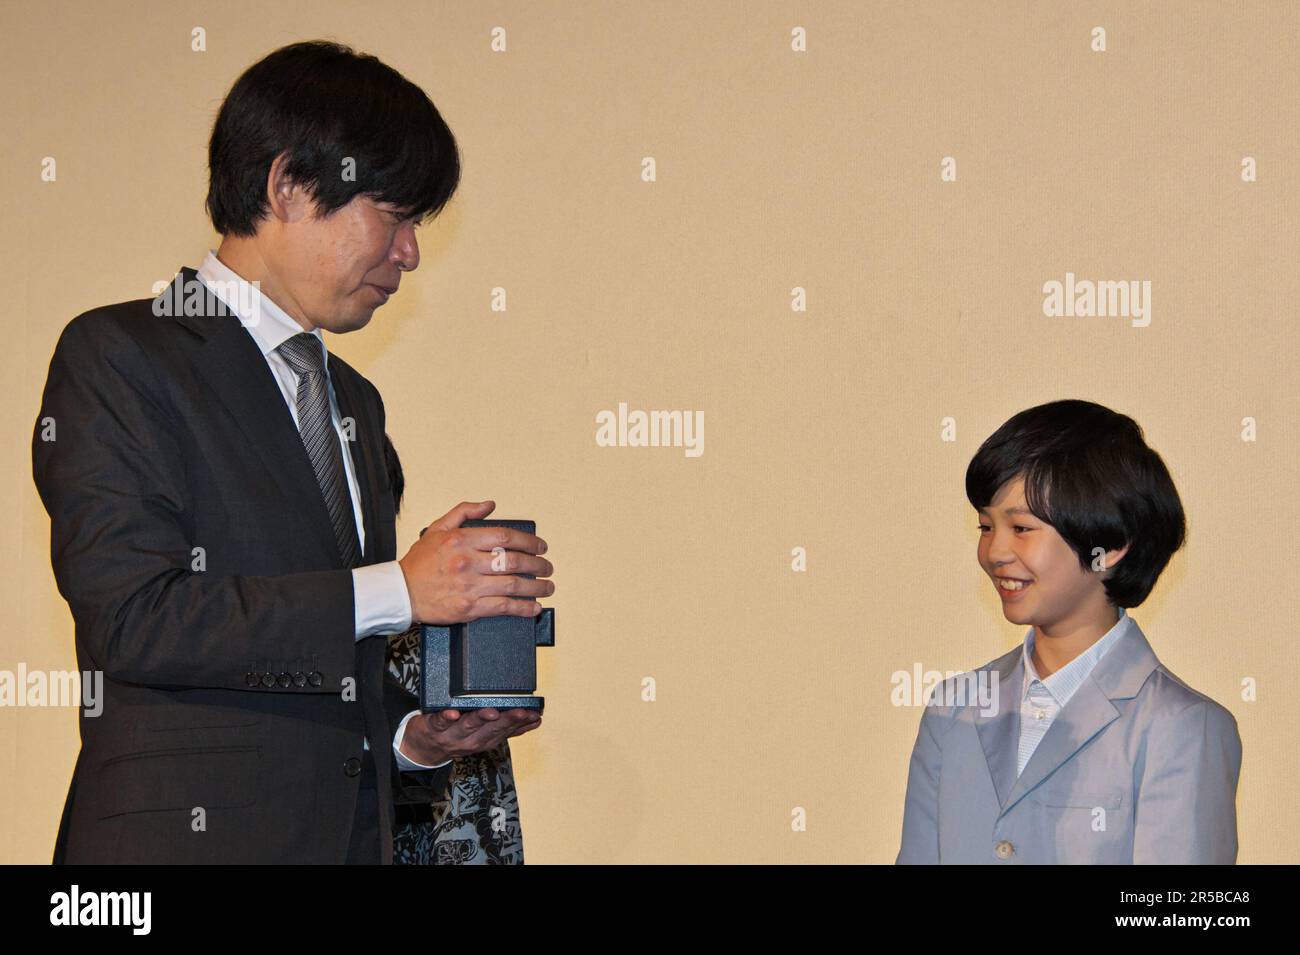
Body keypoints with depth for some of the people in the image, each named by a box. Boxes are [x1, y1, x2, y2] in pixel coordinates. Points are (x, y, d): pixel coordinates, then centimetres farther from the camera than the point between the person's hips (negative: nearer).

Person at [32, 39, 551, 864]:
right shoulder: (116, 356, -3)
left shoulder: (355, 402, 20)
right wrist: (397, 590, -15)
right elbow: (132, 617, -15)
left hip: (352, 829, 7)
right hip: (181, 836, -7)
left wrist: (412, 738, 3)